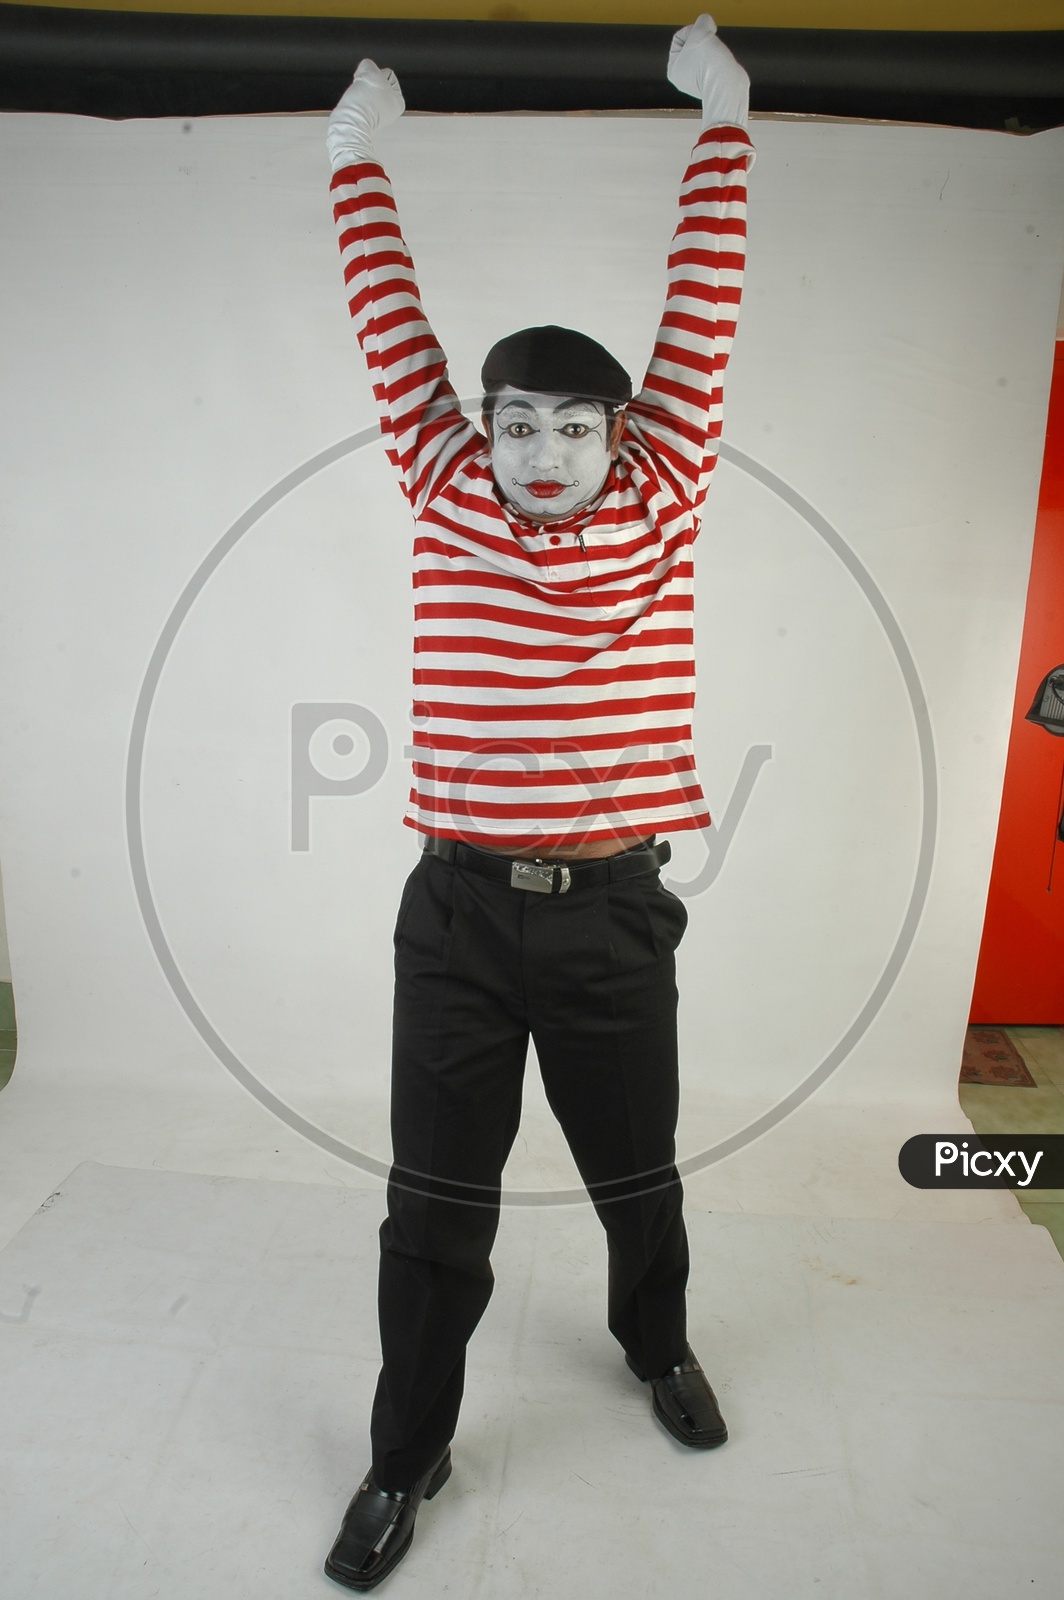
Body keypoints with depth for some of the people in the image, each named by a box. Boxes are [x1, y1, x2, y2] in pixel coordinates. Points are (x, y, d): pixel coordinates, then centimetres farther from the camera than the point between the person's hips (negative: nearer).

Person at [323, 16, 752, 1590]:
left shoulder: (659, 506, 1)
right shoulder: (446, 499, 2)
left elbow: (704, 308, 5)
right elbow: (394, 328, 9)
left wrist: (723, 117, 10)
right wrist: (359, 154, 17)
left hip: (612, 914, 0)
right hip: (457, 911, 0)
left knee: (638, 1173, 20)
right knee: (434, 1204, 10)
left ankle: (658, 1342, 52)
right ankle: (408, 1452, 35)